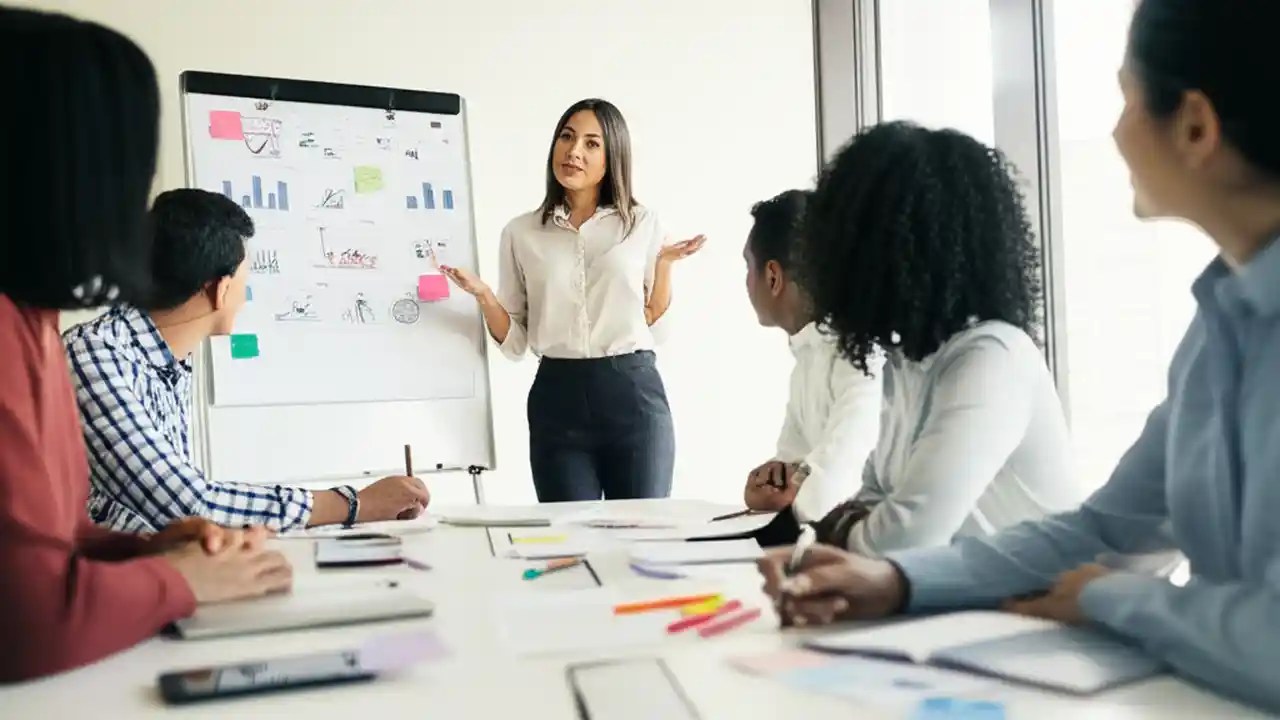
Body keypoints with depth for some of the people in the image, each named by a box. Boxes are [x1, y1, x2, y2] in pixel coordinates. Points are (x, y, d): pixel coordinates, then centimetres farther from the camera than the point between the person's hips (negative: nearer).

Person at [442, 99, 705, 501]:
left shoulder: (642, 224, 6)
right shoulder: (521, 233, 7)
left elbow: (654, 319, 10)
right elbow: (514, 342, 8)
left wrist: (665, 264, -3)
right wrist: (482, 296, -9)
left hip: (633, 393, 0)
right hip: (558, 398, 1)